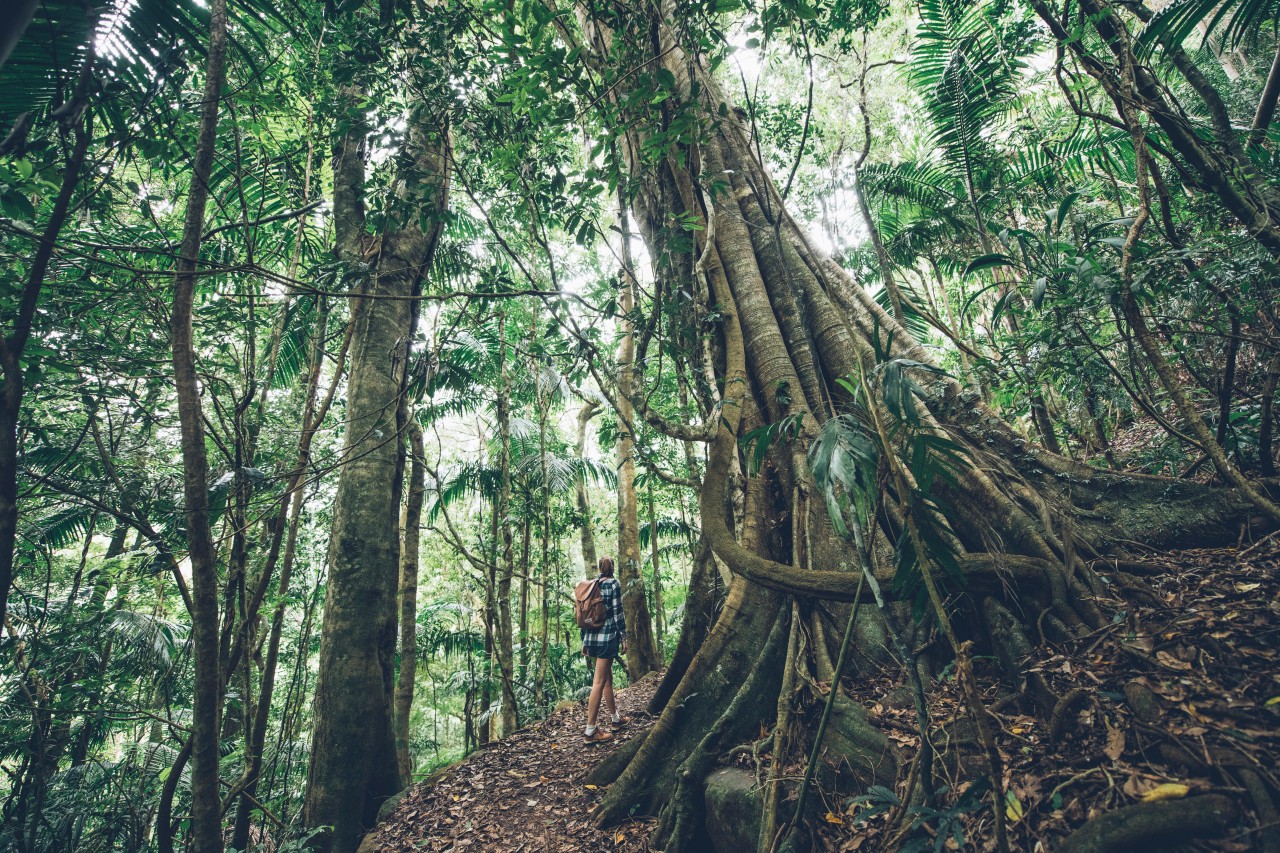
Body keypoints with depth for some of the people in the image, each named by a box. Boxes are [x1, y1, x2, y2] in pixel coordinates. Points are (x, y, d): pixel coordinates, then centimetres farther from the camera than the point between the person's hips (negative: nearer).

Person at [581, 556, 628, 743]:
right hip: (608, 636, -6)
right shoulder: (613, 584, -6)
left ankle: (616, 718, 32)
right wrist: (624, 637, -3)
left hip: (591, 637, 7)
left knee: (607, 678, 19)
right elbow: (617, 613, -9)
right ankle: (591, 730, -2)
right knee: (599, 683, -4)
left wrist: (584, 641, 17)